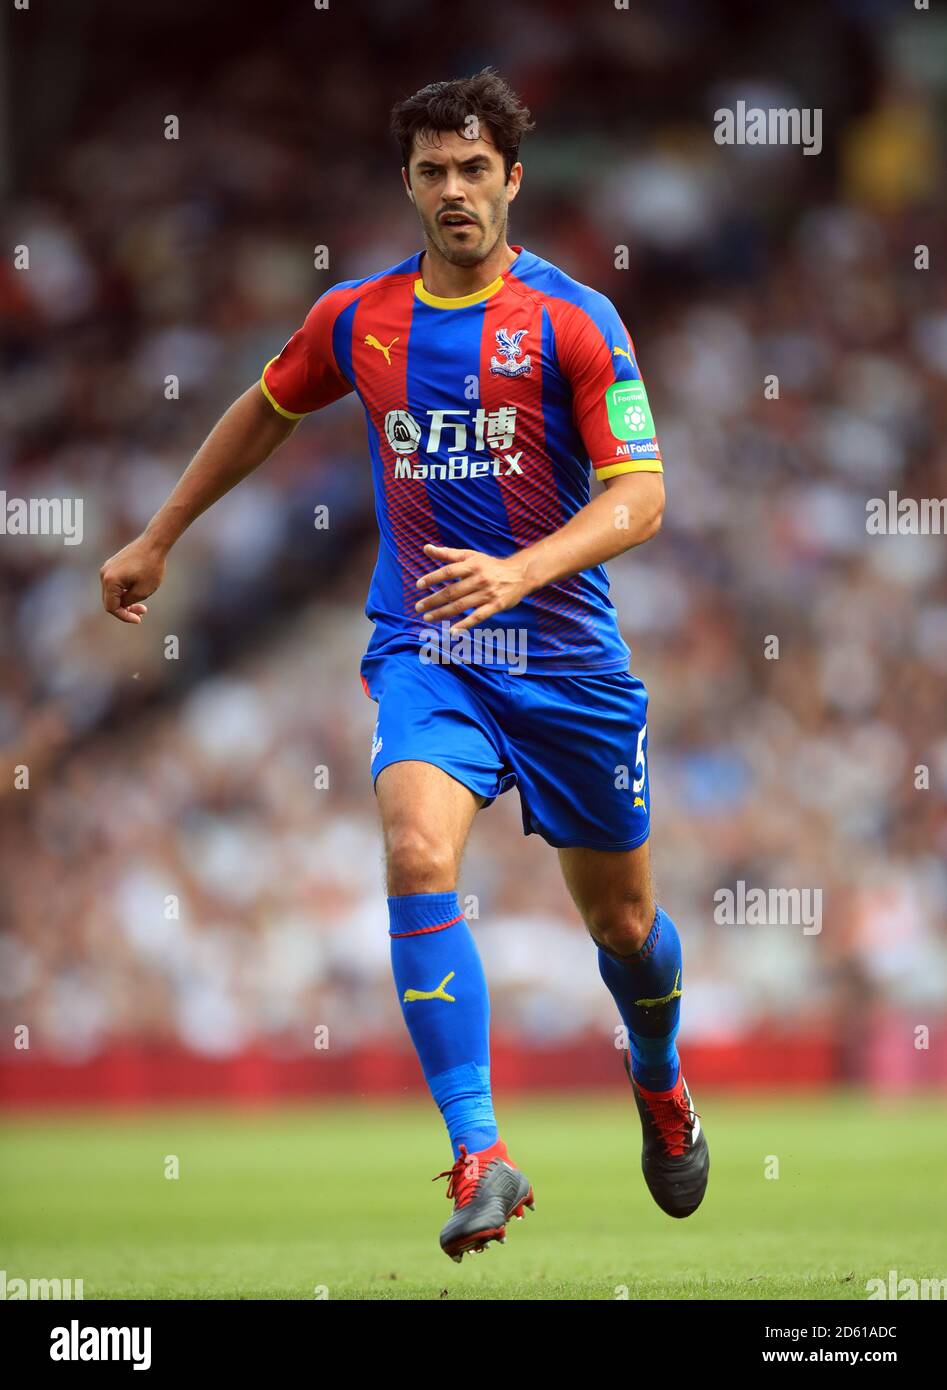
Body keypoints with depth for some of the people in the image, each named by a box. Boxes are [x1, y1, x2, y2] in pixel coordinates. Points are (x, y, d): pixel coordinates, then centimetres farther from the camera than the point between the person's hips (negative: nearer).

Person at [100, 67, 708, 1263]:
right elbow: (266, 411, 23)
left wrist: (518, 573, -30)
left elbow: (638, 495, -14)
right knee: (418, 856, -27)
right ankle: (479, 1158, -29)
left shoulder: (574, 321, -9)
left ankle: (660, 1084, 48)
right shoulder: (356, 319, 3)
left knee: (618, 912, 13)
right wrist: (156, 539, 27)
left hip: (566, 658, -1)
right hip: (421, 654, 1)